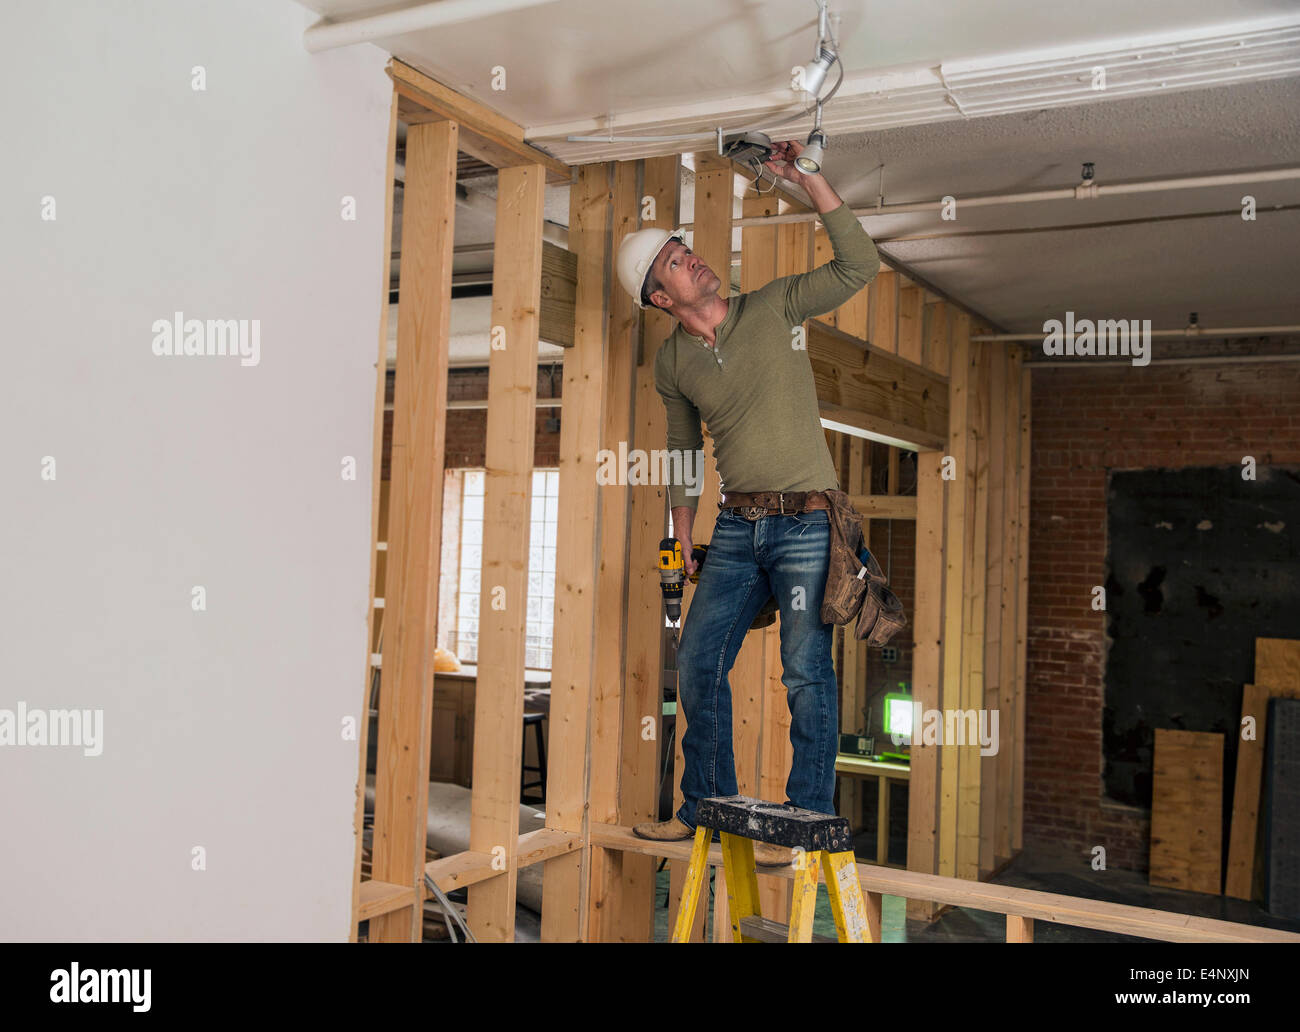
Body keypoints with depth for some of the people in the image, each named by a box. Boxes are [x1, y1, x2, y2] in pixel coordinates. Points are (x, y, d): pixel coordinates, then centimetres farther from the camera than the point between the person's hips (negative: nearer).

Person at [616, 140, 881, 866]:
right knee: (698, 664, 6)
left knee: (807, 675, -5)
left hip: (805, 521, -4)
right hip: (736, 527, 4)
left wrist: (808, 180, -16)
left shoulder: (775, 309, -1)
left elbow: (860, 266, -11)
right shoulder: (672, 364, 7)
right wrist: (682, 537, 16)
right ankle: (706, 806, 22)